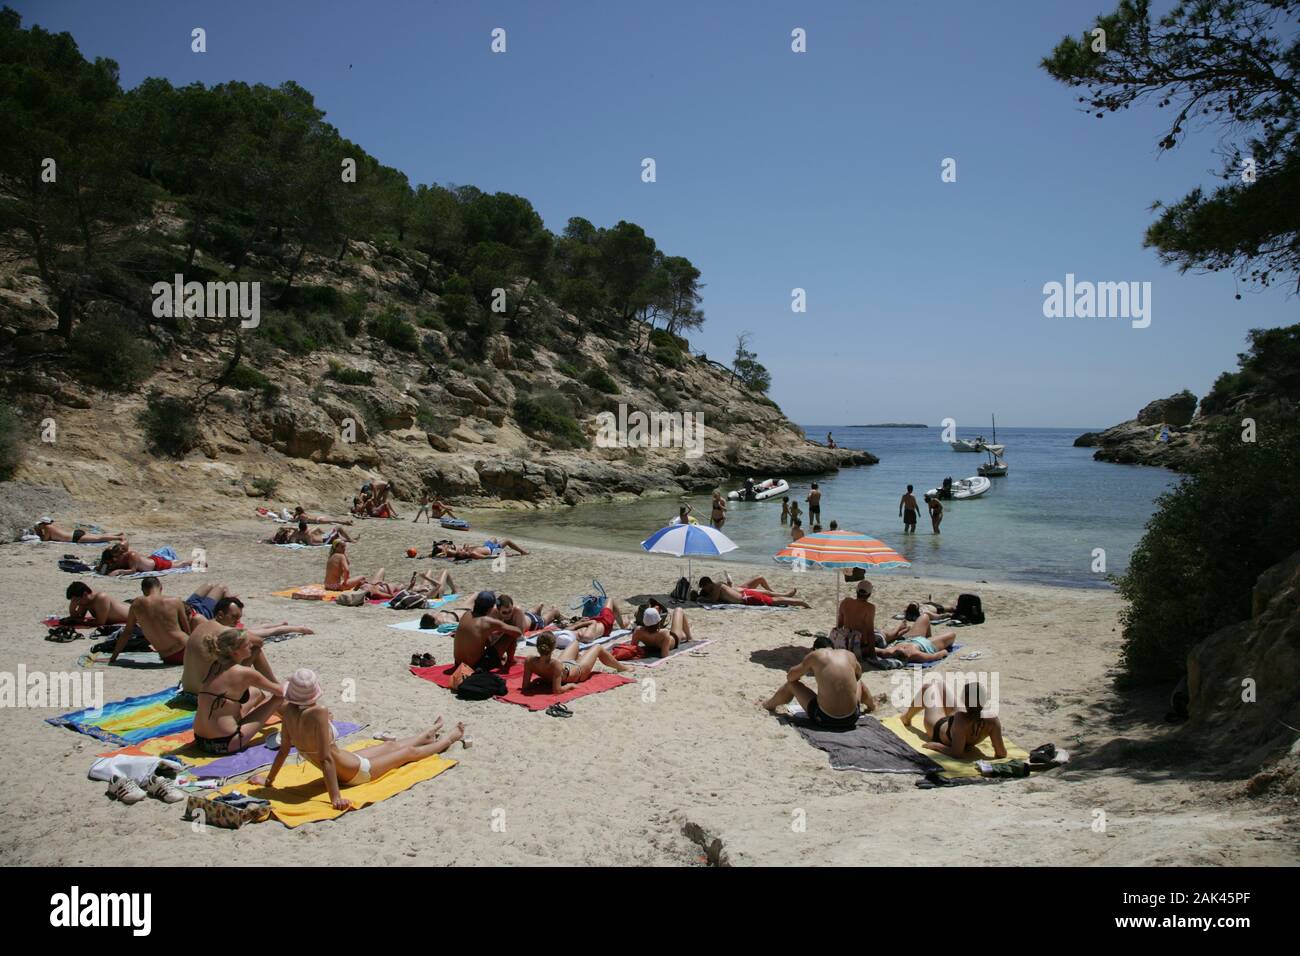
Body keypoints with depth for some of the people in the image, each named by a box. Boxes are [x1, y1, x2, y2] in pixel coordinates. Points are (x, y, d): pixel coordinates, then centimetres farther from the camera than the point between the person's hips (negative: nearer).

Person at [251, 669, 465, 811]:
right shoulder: (318, 712, -38)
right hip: (357, 771, -7)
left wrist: (268, 780, 8)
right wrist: (335, 797, -32)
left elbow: (283, 749, -6)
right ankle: (450, 738, 48)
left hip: (341, 766, 7)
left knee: (392, 745, 32)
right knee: (409, 751, 21)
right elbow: (325, 759, -36)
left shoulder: (287, 710, -16)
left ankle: (429, 734, 62)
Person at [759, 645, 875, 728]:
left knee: (792, 683, 18)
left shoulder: (815, 654, -1)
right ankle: (871, 706, 62)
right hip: (851, 718, 4)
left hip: (824, 719, -4)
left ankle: (770, 705, 43)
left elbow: (790, 676, 8)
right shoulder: (849, 655, 9)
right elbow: (858, 674, 32)